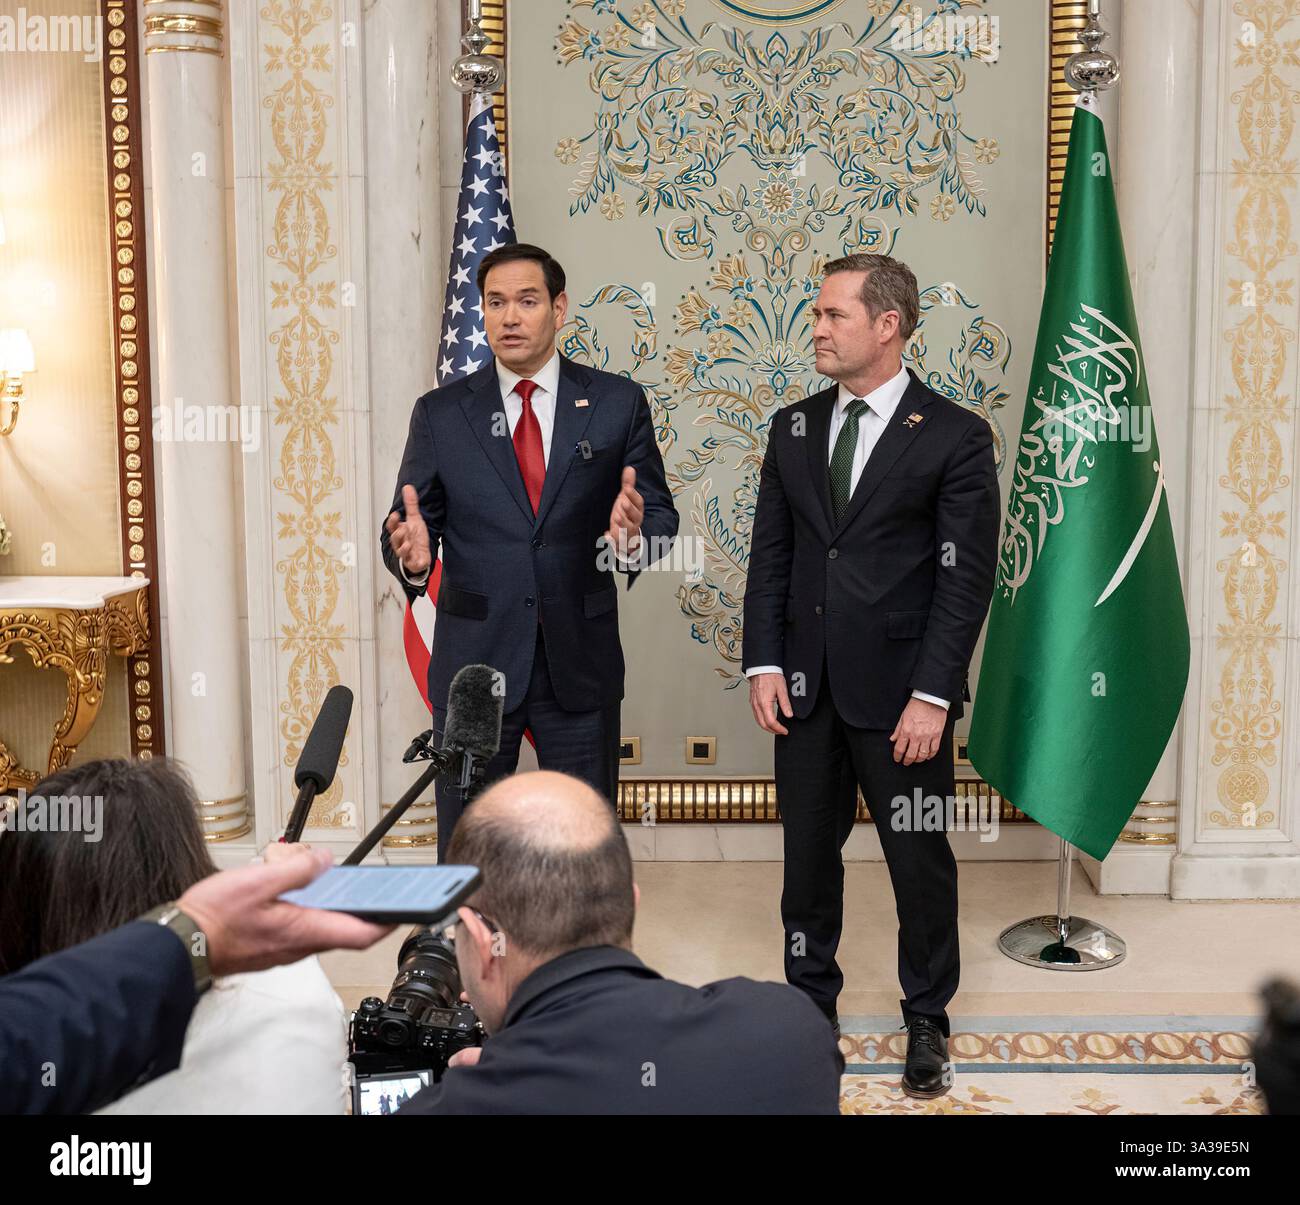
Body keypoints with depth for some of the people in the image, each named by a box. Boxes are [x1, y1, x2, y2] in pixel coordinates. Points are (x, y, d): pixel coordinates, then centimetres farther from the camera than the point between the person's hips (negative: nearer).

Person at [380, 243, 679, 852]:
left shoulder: (618, 403, 2)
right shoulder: (440, 413, 3)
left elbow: (661, 515, 2)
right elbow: (413, 521, 2)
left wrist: (634, 534, -21)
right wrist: (411, 552, -22)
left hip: (580, 664, 0)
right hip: (473, 661, 0)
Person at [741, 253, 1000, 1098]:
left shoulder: (954, 436, -6)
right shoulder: (794, 428, 9)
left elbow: (968, 576, -9)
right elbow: (771, 554, 10)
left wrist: (932, 695, -14)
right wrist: (763, 664, 0)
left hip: (899, 691, -4)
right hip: (805, 687, 4)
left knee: (921, 860, 7)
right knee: (809, 853, 13)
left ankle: (928, 1020, 26)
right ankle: (811, 1003, 30)